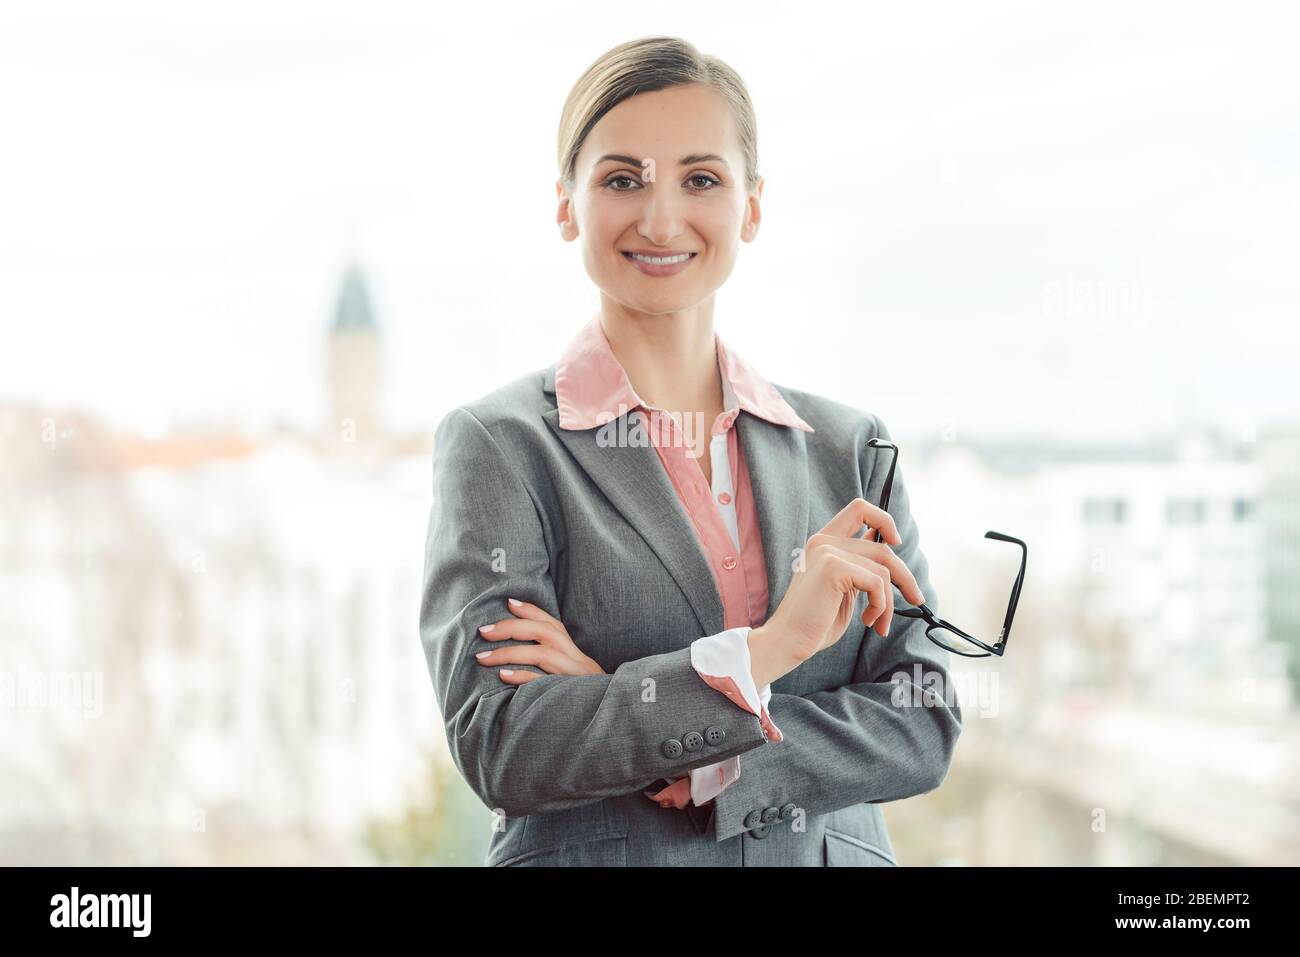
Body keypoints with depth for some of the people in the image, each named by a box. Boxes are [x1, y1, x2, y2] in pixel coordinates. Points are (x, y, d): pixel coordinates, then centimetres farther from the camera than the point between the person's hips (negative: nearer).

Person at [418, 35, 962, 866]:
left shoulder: (849, 446, 3)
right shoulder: (500, 445, -7)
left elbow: (923, 726, -4)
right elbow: (501, 746, -17)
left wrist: (683, 767, -16)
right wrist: (769, 647, -23)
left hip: (832, 849, 3)